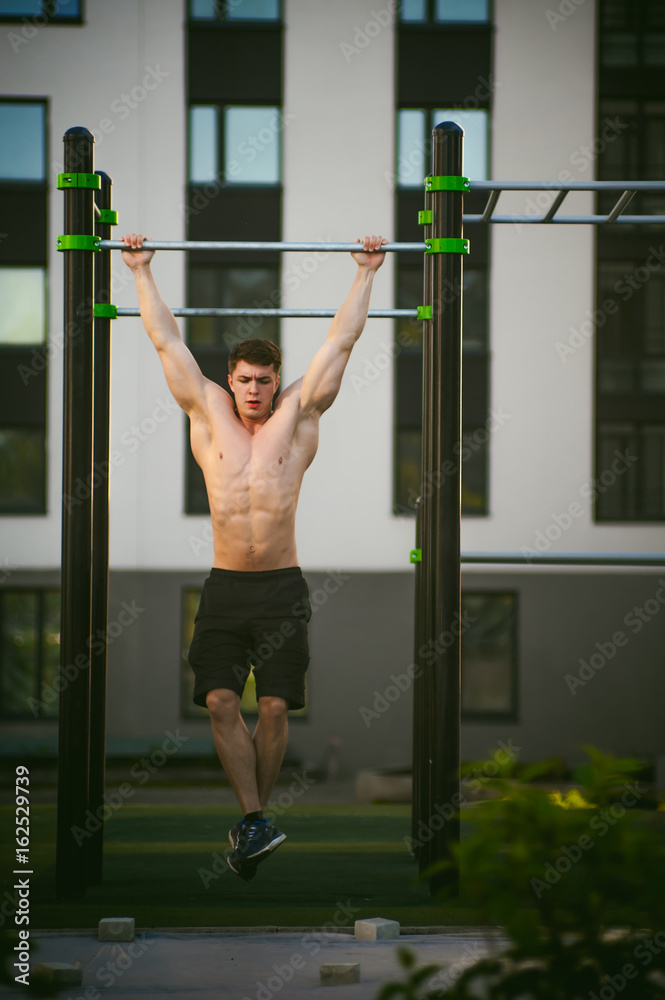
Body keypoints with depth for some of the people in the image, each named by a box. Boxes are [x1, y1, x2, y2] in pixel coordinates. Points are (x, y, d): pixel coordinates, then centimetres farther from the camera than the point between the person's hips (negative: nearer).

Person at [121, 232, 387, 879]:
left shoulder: (299, 414, 6)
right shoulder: (208, 413, 8)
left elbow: (340, 341, 10)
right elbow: (167, 341, 13)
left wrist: (365, 274, 13)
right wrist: (142, 272, 17)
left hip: (281, 587, -1)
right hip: (224, 586, 1)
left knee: (275, 706, -4)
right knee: (221, 702, -11)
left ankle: (249, 820, 10)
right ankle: (255, 821, -10)